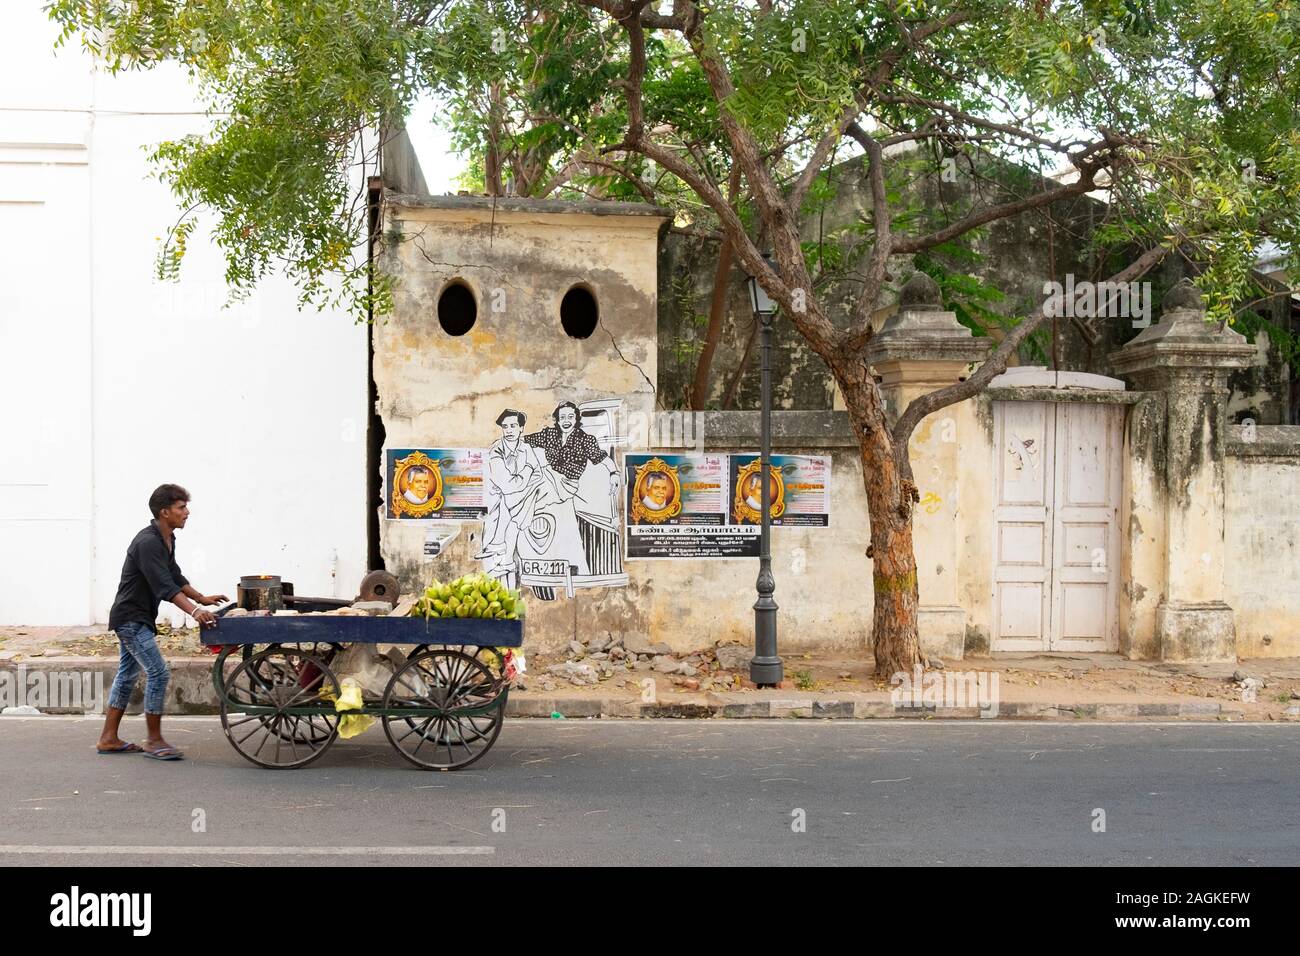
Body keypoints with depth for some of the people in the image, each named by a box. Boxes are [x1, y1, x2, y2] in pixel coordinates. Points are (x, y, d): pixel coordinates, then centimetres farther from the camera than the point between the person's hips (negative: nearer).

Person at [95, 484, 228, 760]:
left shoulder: (167, 540, 9)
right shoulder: (147, 543, -23)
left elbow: (175, 576, 21)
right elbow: (164, 585, -31)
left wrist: (202, 598, 20)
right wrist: (193, 611, -40)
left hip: (135, 618, 11)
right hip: (130, 618, -11)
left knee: (127, 675, 14)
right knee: (158, 673, -11)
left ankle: (108, 739, 21)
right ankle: (154, 741, -3)